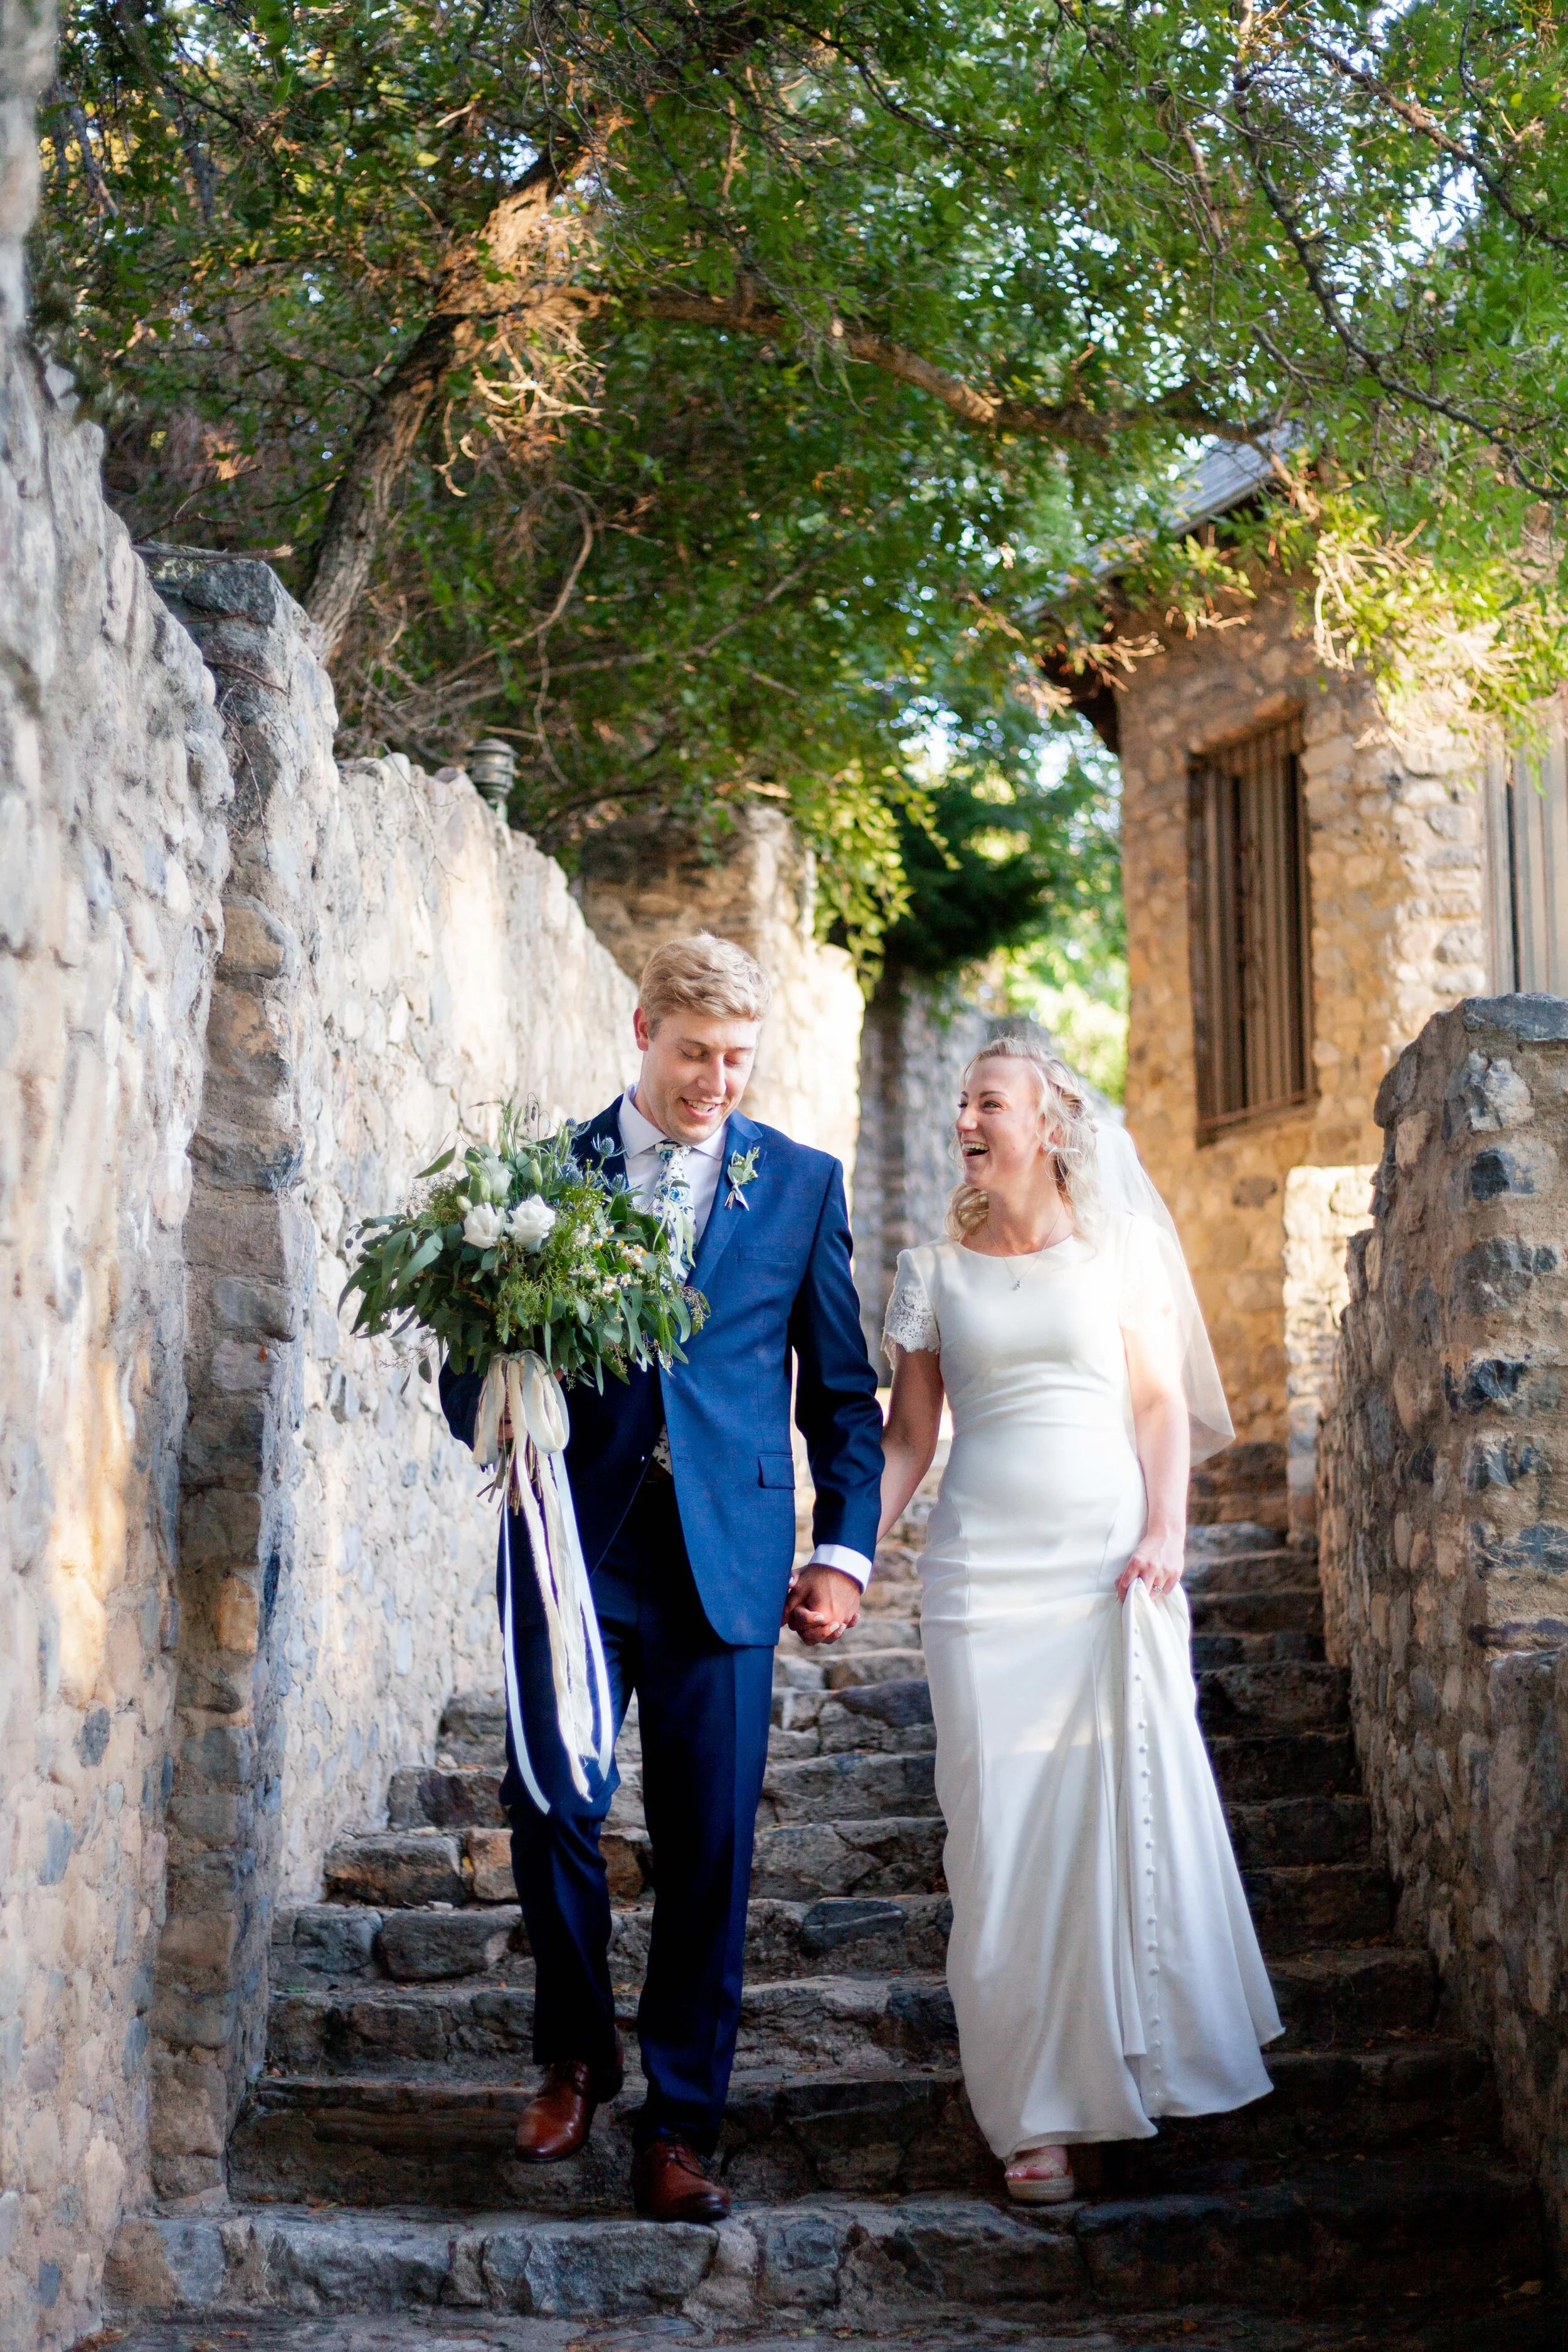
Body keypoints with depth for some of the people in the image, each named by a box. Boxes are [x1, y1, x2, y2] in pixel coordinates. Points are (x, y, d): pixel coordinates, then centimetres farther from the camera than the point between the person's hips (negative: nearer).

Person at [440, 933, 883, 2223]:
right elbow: (478, 1367, 11)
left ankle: (679, 2128, 13)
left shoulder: (801, 1183, 9)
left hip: (728, 1558, 0)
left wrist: (846, 1550, 4)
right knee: (551, 1804, -8)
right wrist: (503, 1419, -12)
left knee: (710, 1851, 1)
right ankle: (576, 2053, 20)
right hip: (579, 1542, 0)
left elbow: (842, 1388, 11)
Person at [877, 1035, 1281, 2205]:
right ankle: (1039, 2110, 4)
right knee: (1008, 1823, -3)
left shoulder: (1117, 1249, 8)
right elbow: (908, 1438, 9)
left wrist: (1165, 1528, -9)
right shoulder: (934, 1271, 10)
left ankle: (1158, 2061, 15)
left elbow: (1162, 1404, 6)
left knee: (1139, 1800, -3)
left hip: (1114, 1558, 0)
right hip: (985, 1568, 1)